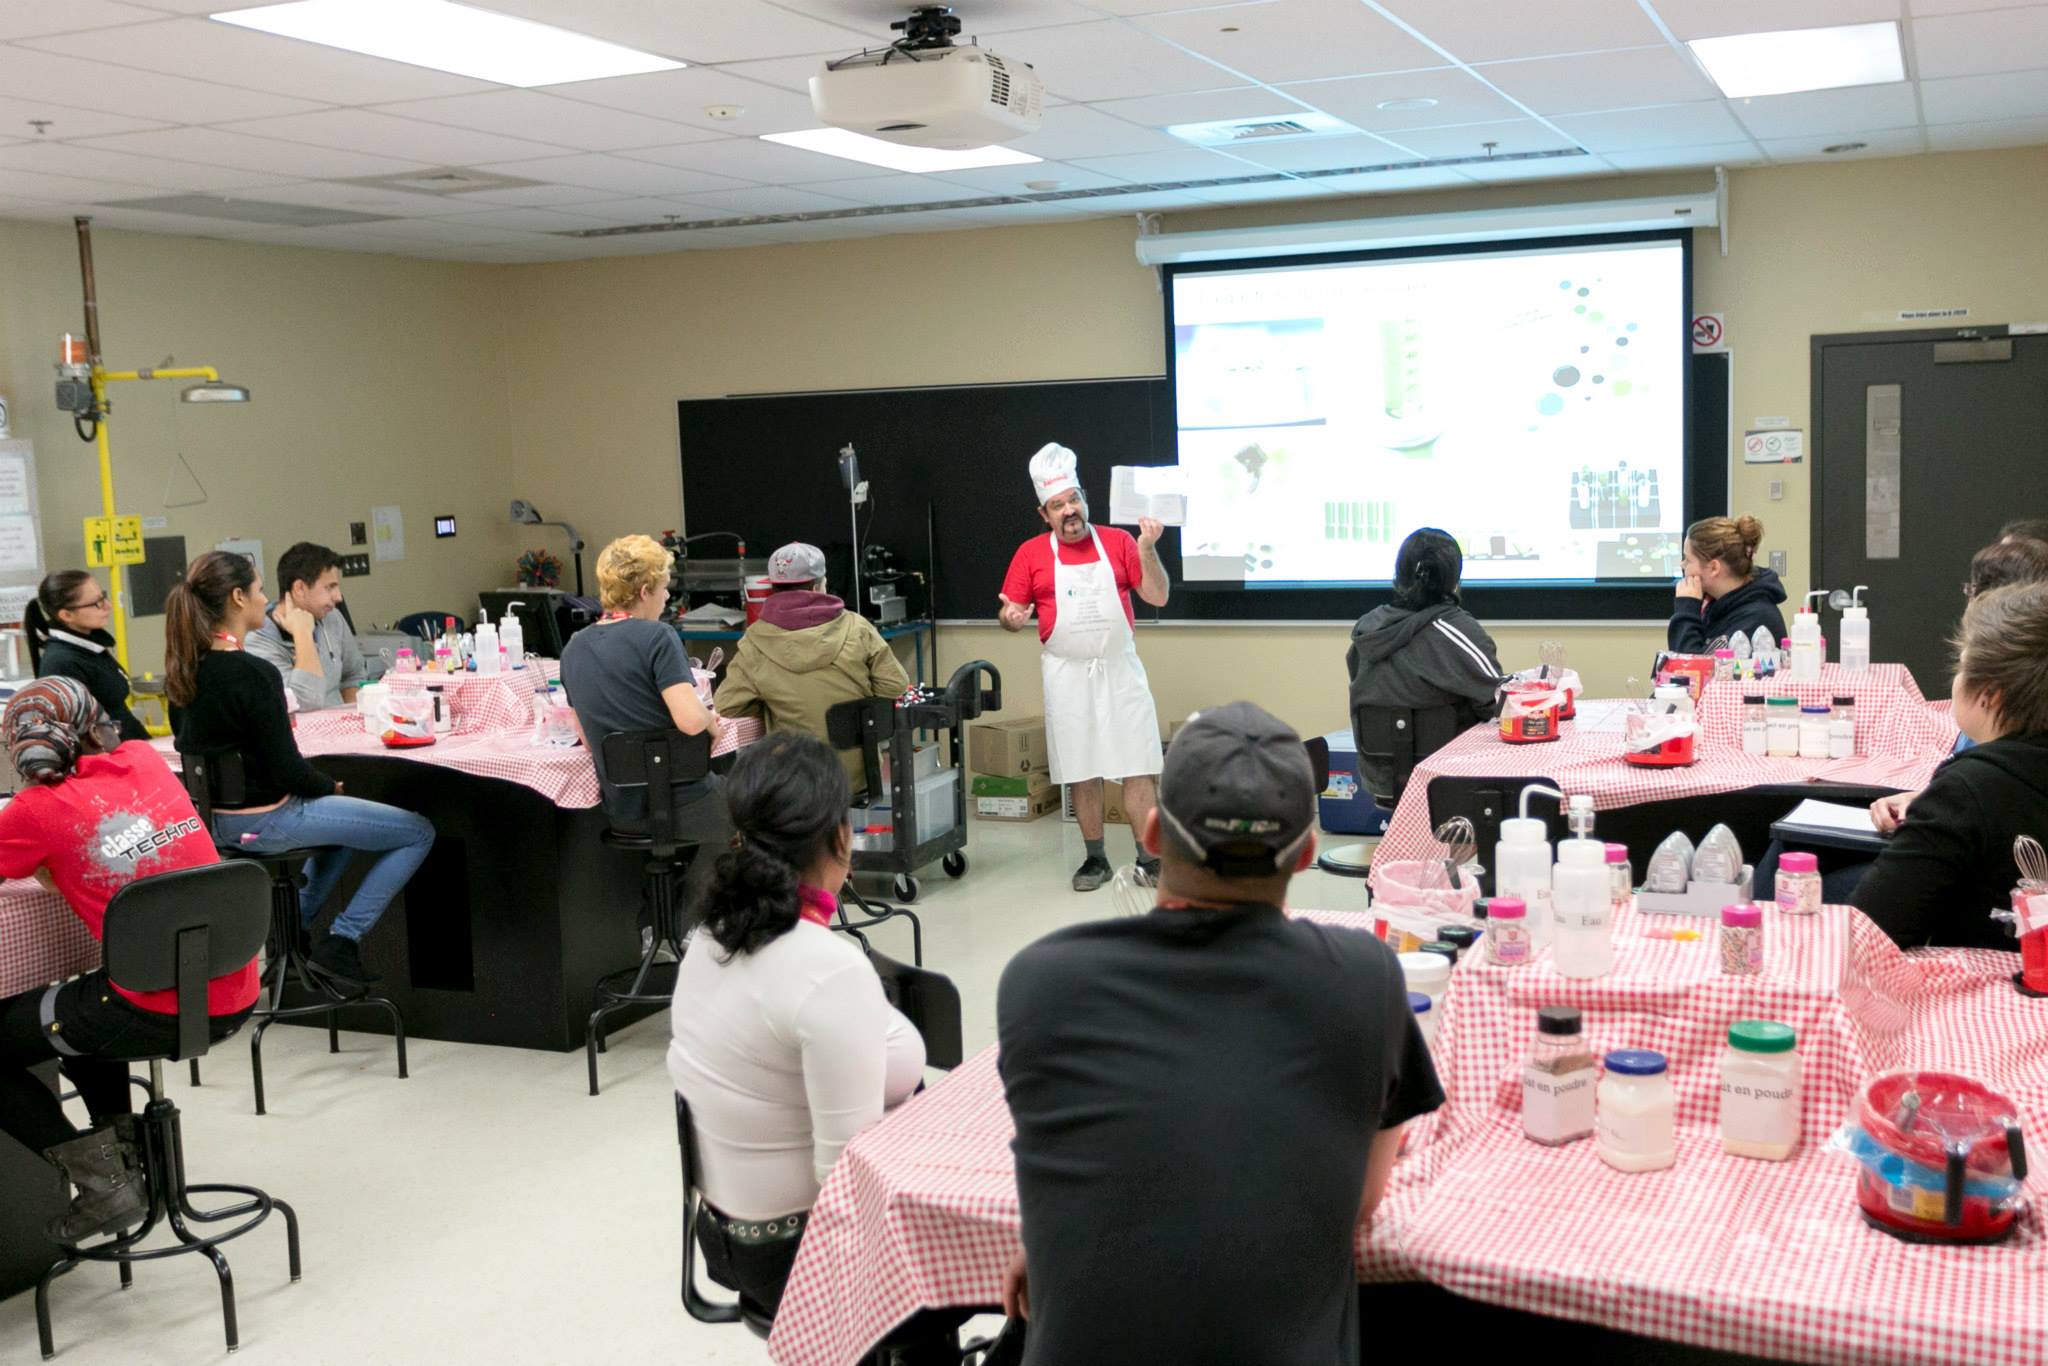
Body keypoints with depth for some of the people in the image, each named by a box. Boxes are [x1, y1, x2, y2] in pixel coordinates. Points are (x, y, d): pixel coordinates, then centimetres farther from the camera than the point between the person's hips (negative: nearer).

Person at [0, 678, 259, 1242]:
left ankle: (102, 1183, 8)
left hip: (158, 1015, -7)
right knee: (80, 1007, 34)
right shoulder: (145, 761, 7)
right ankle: (127, 1156, 31)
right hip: (234, 1002, 7)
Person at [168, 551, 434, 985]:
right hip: (262, 822, -9)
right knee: (419, 833, -1)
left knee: (350, 814, 33)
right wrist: (332, 785, -1)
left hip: (213, 815, 9)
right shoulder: (253, 674, -25)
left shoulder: (182, 669, 0)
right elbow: (287, 770, -22)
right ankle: (340, 942, 1)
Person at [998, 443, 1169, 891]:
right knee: (1082, 772, 6)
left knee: (1140, 768, -2)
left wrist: (1147, 549, -13)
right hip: (1067, 675, 0)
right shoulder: (1031, 554, 1)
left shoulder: (1118, 542, 1)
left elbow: (1158, 597, 0)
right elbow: (1010, 612, 4)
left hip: (1120, 670, 0)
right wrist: (1011, 618, -19)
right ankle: (1095, 858, 18)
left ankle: (1148, 860, 4)